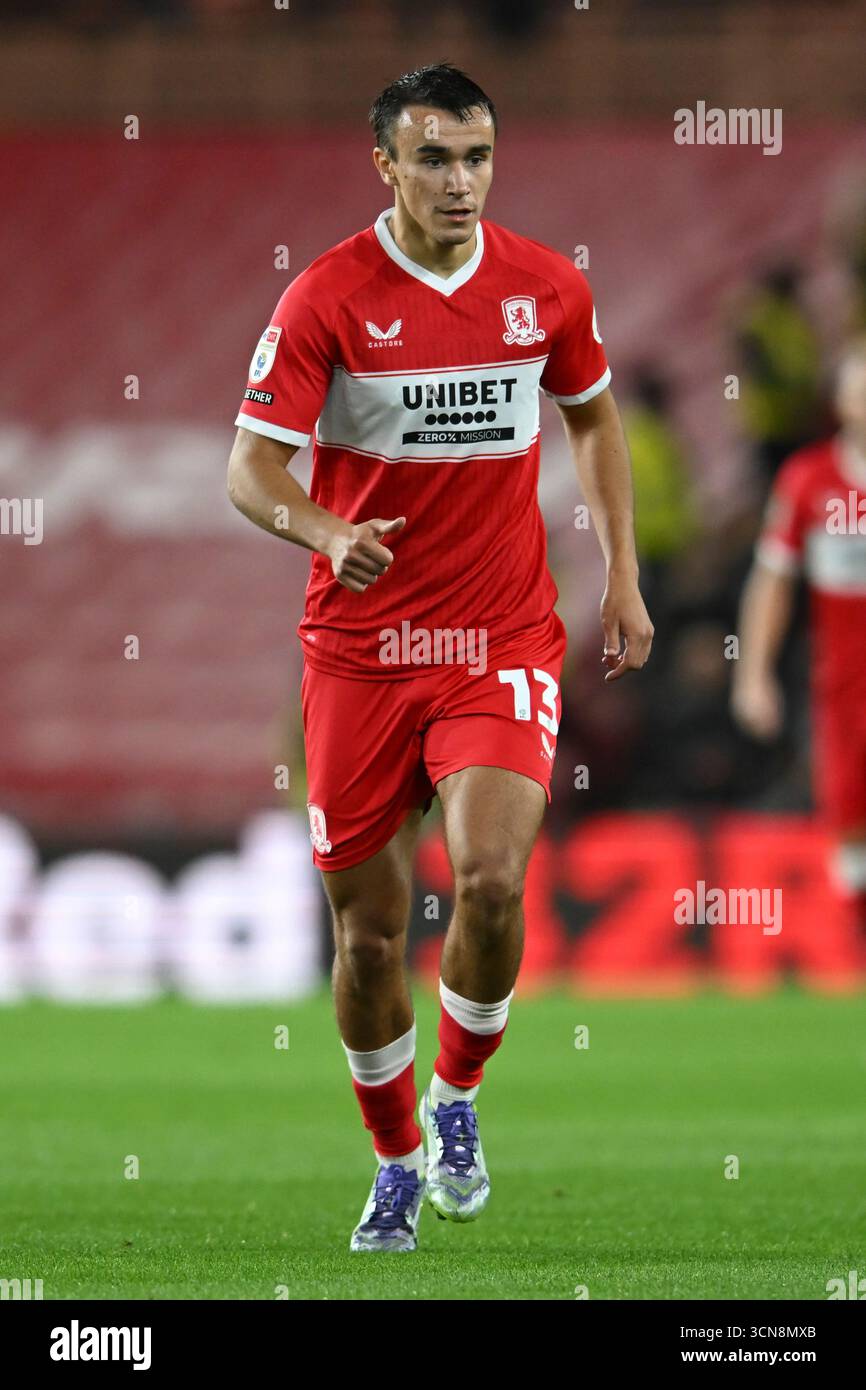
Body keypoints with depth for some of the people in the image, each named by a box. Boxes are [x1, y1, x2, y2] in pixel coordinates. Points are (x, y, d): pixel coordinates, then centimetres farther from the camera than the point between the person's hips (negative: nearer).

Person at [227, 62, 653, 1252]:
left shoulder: (548, 289, 0)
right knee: (367, 931, 5)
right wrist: (327, 532, -32)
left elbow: (595, 418, 19)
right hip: (361, 649, 0)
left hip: (504, 640, 1)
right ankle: (396, 1162, 27)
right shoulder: (326, 297, -9)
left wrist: (623, 578, 14)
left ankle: (457, 1104, 6)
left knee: (490, 878, -21)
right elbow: (251, 469, -11)